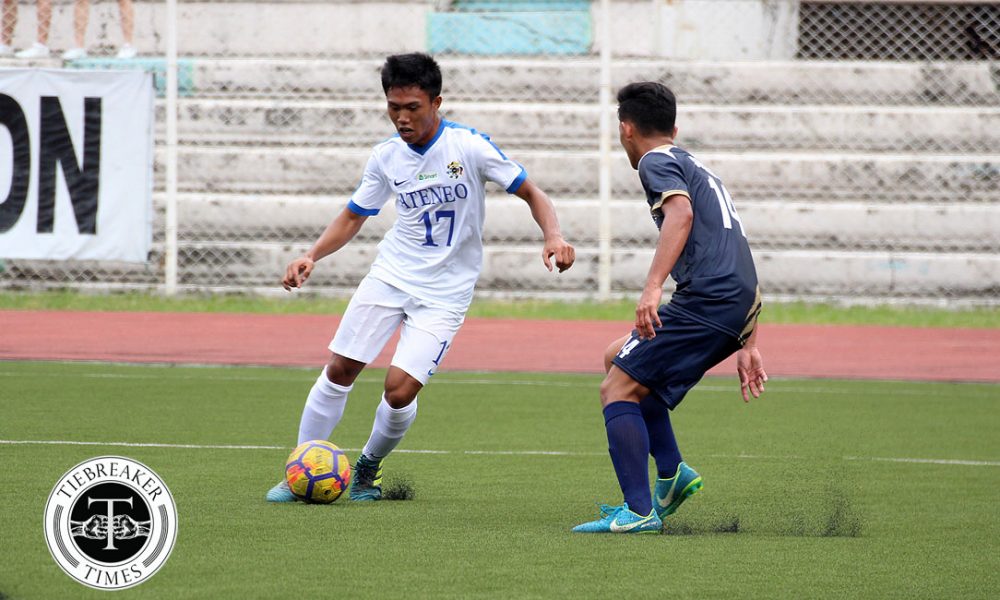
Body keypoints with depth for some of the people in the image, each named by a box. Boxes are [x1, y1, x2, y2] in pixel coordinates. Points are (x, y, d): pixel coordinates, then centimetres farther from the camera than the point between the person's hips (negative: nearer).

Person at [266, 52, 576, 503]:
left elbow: (530, 193, -6)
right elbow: (353, 218, 13)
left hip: (444, 292, -4)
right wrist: (311, 256, -3)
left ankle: (368, 469, 14)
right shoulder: (386, 157, 0)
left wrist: (554, 237, -24)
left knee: (400, 389, -14)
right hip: (390, 275, 4)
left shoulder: (470, 146, -13)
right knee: (339, 371, -2)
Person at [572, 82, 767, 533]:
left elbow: (681, 212, -20)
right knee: (618, 359, 23)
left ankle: (639, 511, -14)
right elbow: (739, 266, 30)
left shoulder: (656, 162, 3)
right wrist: (747, 346, 30)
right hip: (738, 305, 9)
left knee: (617, 389, -5)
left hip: (705, 300, -9)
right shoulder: (698, 170, 30)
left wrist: (652, 288, -28)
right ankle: (671, 473, 14)